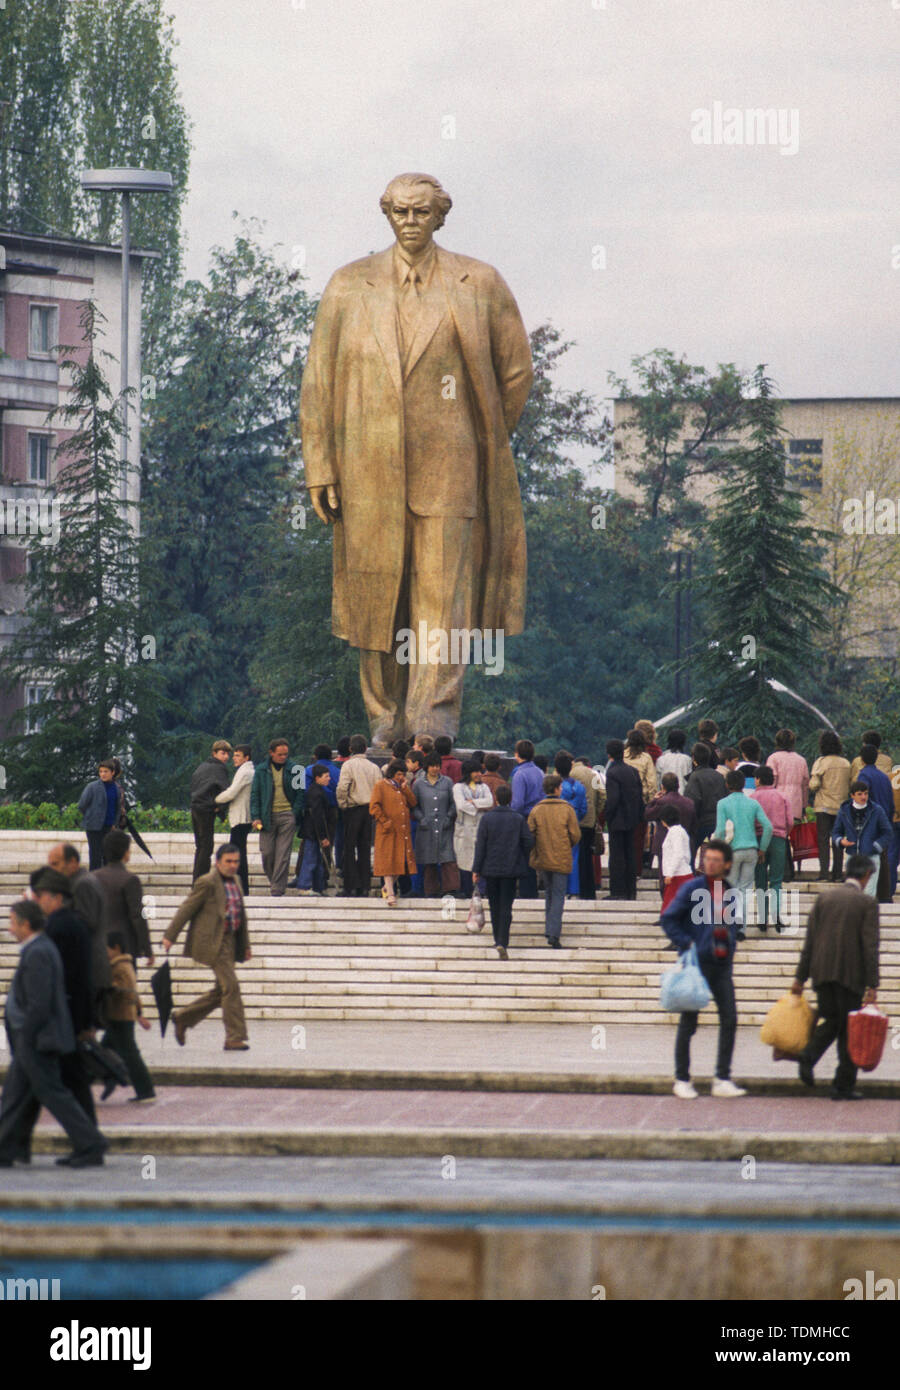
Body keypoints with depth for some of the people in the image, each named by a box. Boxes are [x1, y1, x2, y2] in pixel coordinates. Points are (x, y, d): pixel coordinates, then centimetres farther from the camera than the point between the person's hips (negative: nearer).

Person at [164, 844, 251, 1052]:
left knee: (221, 991, 13)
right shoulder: (207, 883, -11)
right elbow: (186, 909, -9)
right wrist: (170, 936, -10)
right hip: (214, 943, -9)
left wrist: (245, 945, 21)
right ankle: (234, 1038, -9)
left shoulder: (235, 881, 15)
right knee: (230, 987, -12)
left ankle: (183, 1018, 27)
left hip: (230, 940, 9)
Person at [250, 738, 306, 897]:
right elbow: (254, 795, 8)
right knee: (267, 853, -2)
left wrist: (296, 813, -5)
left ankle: (277, 889, -5)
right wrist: (256, 817, -2)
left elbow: (301, 792, 7)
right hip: (267, 817, 1)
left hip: (287, 815, -1)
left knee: (283, 855, -6)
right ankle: (273, 880, 22)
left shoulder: (294, 769, 4)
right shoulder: (261, 771, 7)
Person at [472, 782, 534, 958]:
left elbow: (480, 845, -6)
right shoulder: (518, 819, -5)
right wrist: (519, 856, 18)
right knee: (506, 907, -1)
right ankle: (502, 942, -14)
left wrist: (476, 869, -1)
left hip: (490, 868, 0)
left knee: (495, 906, 15)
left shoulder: (487, 818, -6)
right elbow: (529, 842, -2)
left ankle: (498, 939, 23)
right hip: (511, 869, 0)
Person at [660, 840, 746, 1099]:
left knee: (729, 1020, -2)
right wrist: (685, 944, -12)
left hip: (722, 964, 4)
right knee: (688, 1022, 1)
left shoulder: (732, 894, 9)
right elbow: (668, 919, -5)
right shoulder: (692, 889, -5)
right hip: (697, 962, -4)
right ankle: (682, 1080, 10)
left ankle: (722, 1080, 5)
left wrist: (730, 944, 9)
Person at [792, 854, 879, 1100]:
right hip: (851, 976, -4)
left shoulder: (824, 898, 7)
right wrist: (872, 985, -10)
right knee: (849, 1029, 4)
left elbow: (810, 941, 6)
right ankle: (843, 1086, 4)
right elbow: (870, 946, -10)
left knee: (829, 1021, 16)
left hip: (823, 973, 4)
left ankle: (808, 1057, -11)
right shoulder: (867, 903, -5)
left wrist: (800, 978, 9)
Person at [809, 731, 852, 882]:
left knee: (823, 839, -2)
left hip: (824, 806, -4)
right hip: (841, 807, 4)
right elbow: (851, 784, 11)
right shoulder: (846, 763, 6)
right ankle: (837, 873, 6)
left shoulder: (821, 762, -8)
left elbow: (814, 785, -13)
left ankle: (824, 871, -12)